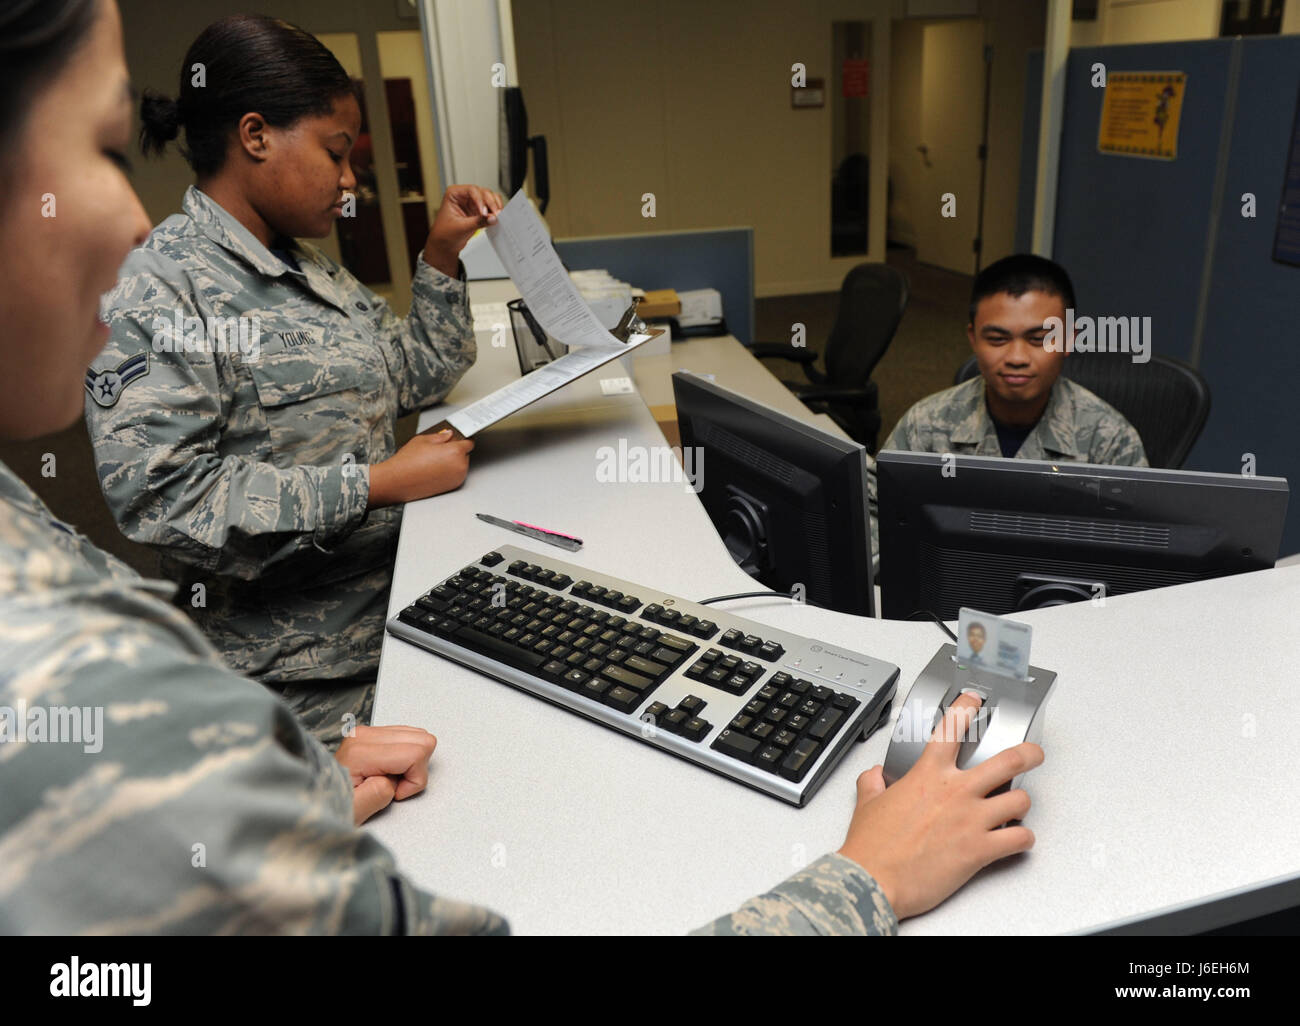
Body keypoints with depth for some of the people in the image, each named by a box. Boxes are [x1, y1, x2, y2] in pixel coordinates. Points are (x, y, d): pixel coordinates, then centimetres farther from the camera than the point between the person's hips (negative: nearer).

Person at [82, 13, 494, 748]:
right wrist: (378, 483, -22)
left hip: (407, 608, 8)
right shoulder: (156, 292, -13)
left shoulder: (314, 271, 14)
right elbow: (159, 495, -22)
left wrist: (442, 257, 9)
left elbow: (416, 377, 22)